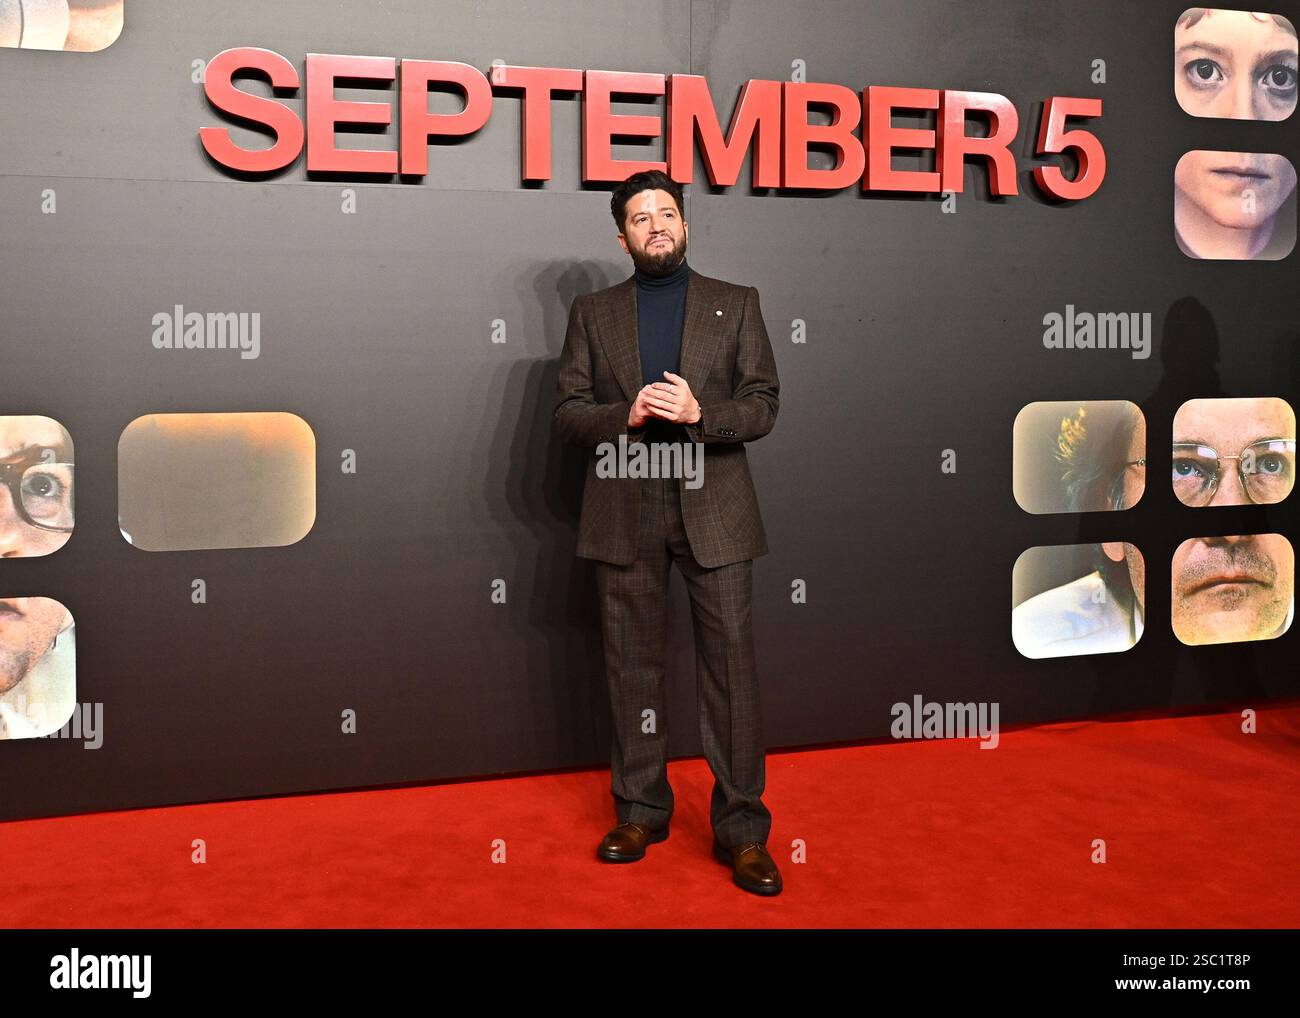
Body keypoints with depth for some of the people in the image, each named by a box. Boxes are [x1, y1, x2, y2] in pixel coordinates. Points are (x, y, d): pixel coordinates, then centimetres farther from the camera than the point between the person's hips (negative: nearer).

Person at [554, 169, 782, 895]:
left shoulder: (736, 304, 9)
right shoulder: (592, 313, 11)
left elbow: (763, 404, 2)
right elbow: (567, 413, 5)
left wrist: (698, 412, -16)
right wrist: (624, 415, -14)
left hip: (713, 508, -1)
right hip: (625, 513, 1)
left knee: (731, 662, -3)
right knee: (633, 665, 8)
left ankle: (743, 829, 5)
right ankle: (641, 811, 22)